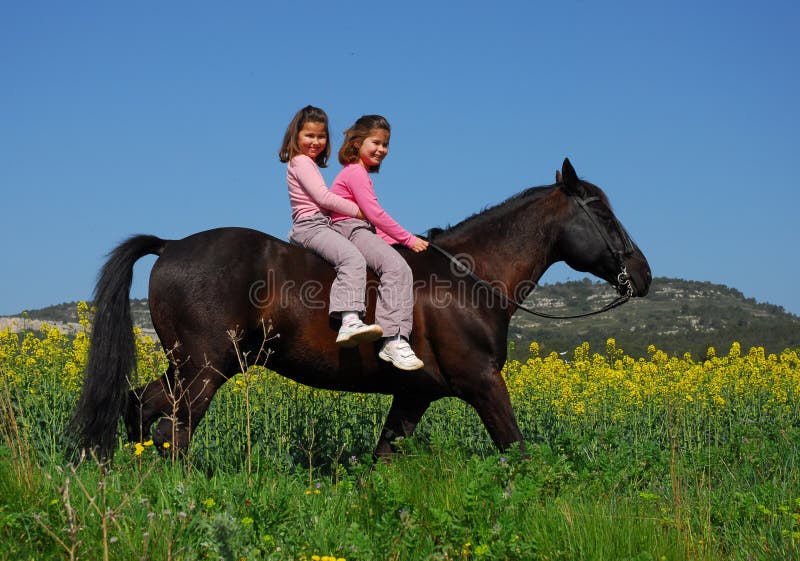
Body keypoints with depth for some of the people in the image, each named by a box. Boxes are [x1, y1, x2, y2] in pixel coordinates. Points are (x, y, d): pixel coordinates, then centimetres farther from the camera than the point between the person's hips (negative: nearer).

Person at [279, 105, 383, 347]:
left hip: (317, 225, 12)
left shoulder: (307, 163, 25)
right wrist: (358, 211, -6)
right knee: (353, 257, -32)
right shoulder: (301, 162, -6)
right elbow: (324, 198, -14)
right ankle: (350, 322, -51)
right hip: (311, 225, -12)